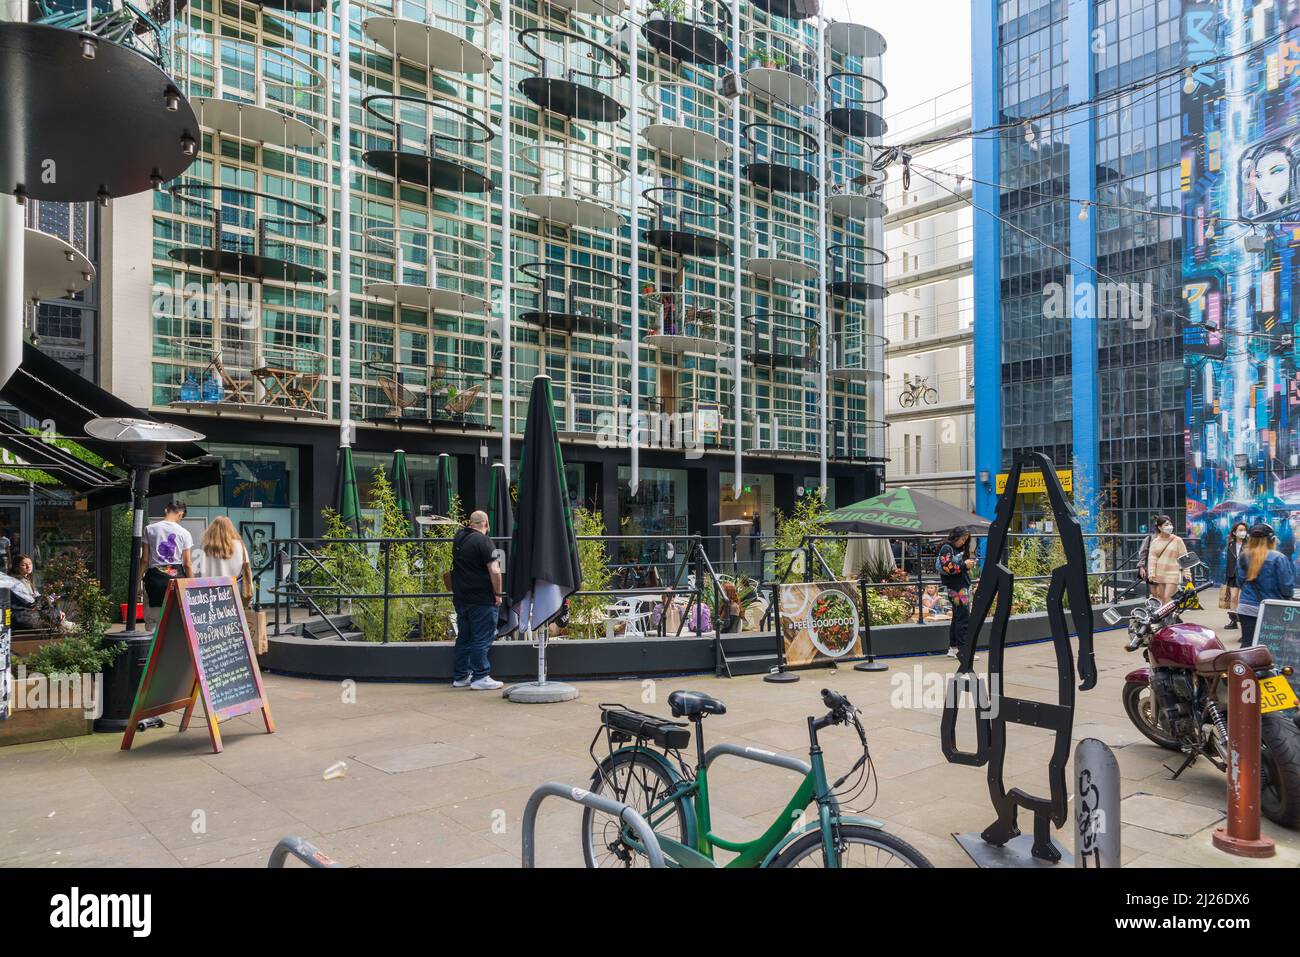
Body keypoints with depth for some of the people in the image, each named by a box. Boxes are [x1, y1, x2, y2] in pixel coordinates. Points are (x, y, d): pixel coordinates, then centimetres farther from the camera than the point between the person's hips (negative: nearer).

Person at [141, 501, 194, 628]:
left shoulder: (149, 529, 2)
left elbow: (144, 559, 1)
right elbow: (187, 564, 0)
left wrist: (138, 581, 8)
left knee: (152, 621, 7)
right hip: (176, 575, 0)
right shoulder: (184, 533, 0)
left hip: (155, 576, 0)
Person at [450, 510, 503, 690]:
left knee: (464, 637, 14)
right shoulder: (483, 541, -15)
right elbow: (494, 571, -19)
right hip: (481, 599, -7)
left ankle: (460, 676, 20)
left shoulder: (458, 538, 9)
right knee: (482, 638, -1)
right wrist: (498, 594, -9)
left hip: (460, 598, 7)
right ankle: (480, 677, 2)